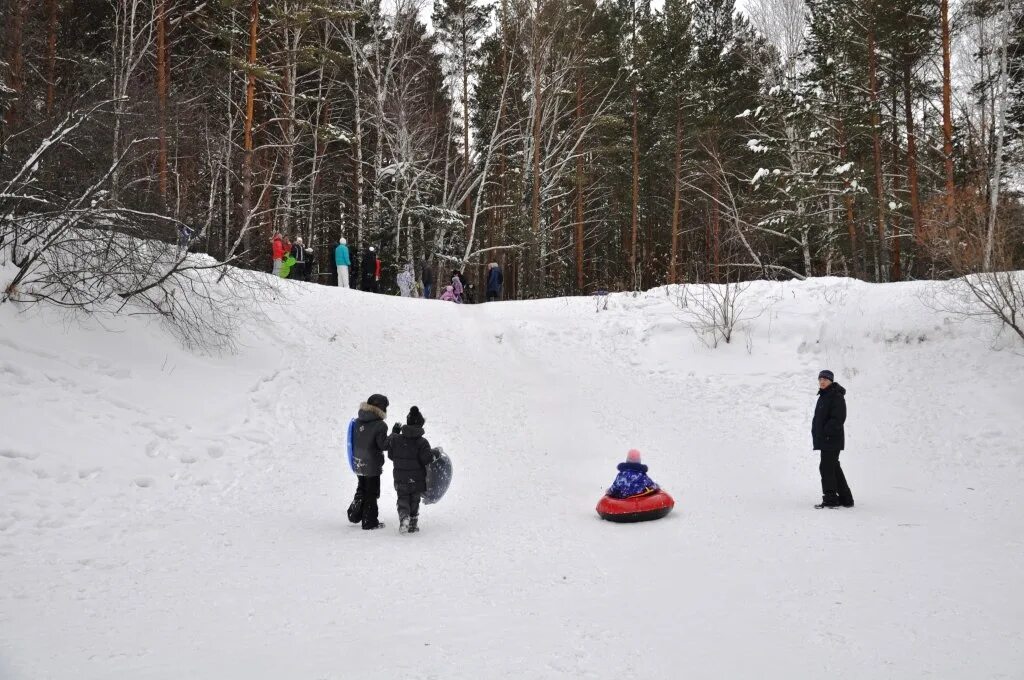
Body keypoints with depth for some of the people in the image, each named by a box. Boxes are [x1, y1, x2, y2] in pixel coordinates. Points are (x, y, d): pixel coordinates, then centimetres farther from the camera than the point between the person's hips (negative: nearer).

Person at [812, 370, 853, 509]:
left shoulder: (837, 396, -12)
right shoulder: (824, 396, 18)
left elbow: (838, 418, -21)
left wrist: (826, 432, -22)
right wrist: (818, 436, 15)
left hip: (831, 439, -10)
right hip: (825, 440, 10)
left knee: (826, 468, -9)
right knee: (834, 468, 14)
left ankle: (830, 499, -4)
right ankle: (845, 499, 22)